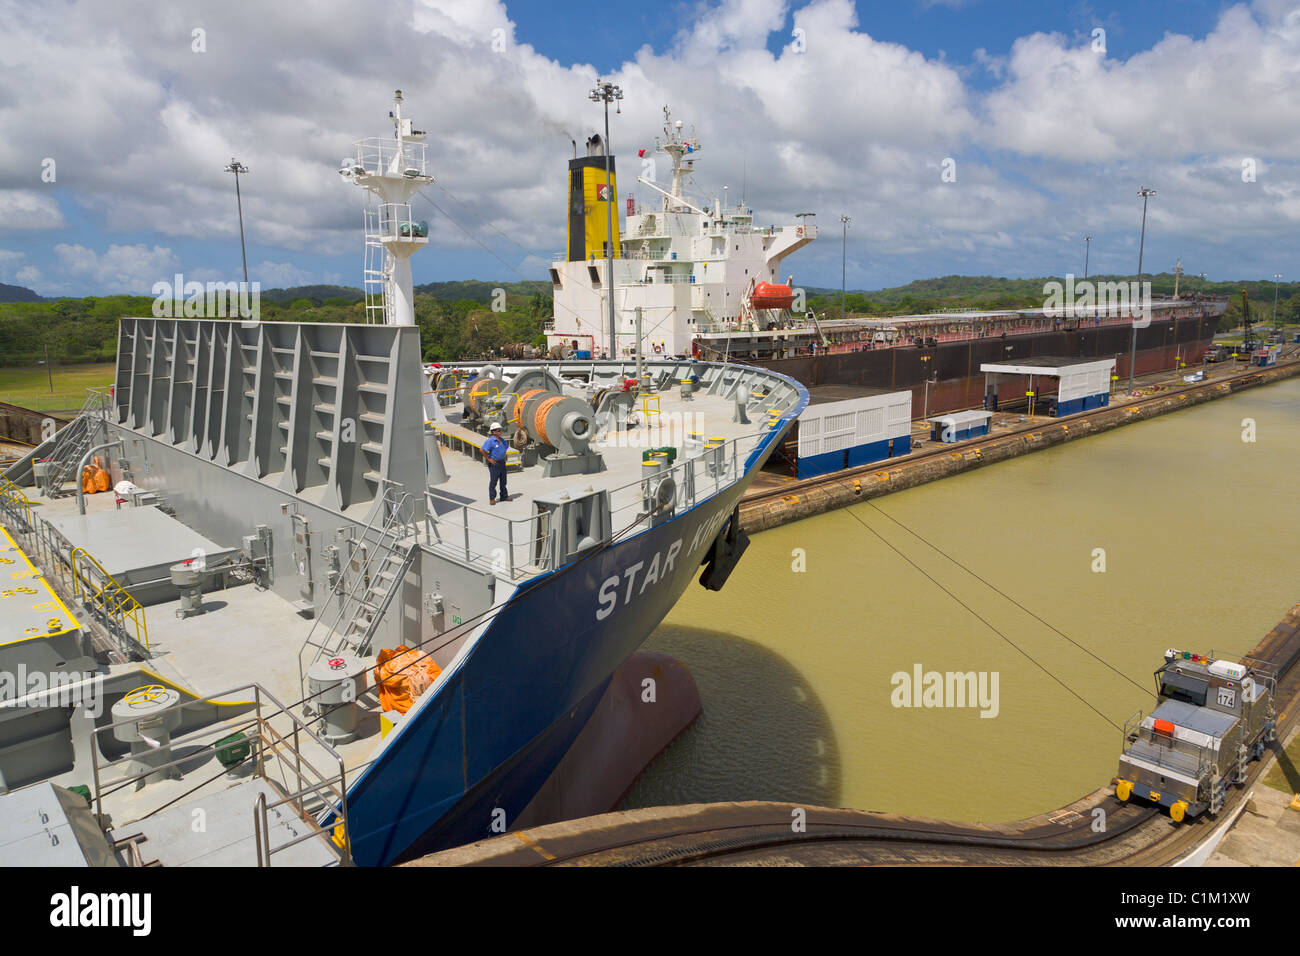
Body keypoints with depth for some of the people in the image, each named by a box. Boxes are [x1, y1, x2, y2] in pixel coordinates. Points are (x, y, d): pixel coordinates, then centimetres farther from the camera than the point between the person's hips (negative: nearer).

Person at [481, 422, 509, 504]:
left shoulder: (501, 440, 8)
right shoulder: (490, 441, -16)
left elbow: (504, 449, 28)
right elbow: (483, 450, -21)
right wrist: (488, 459, -17)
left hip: (502, 463, 7)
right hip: (494, 464, -7)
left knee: (503, 481, 15)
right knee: (493, 481, 1)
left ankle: (504, 496, 26)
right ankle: (492, 498, 9)